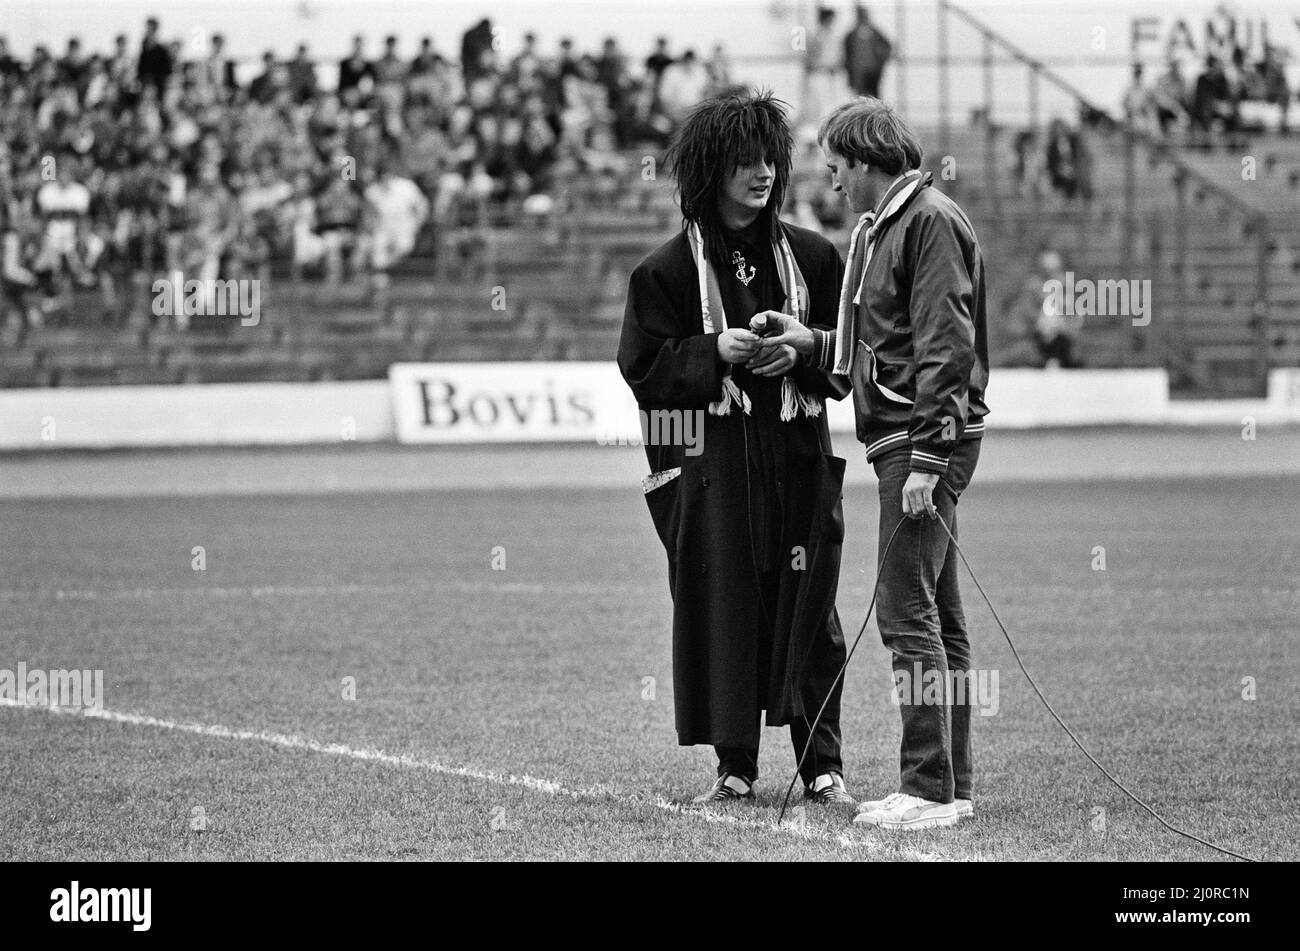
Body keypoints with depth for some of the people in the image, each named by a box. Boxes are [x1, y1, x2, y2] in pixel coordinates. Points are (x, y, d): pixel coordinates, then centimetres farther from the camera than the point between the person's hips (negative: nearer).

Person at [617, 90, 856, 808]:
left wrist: (799, 352, -8)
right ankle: (734, 767, 6)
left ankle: (822, 763, 8)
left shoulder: (812, 256, 8)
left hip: (796, 452, 1)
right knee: (721, 606, -2)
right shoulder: (667, 269, 2)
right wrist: (716, 351, -14)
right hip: (710, 458, -1)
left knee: (806, 605, 0)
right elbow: (644, 368, 0)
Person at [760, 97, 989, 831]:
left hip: (929, 439, -10)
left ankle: (931, 790, -10)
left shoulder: (931, 220, -12)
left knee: (908, 610, -11)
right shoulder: (882, 227, 19)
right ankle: (951, 784, 16)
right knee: (934, 613, 11)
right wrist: (815, 344, 17)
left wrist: (926, 459, -22)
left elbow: (946, 347, -19)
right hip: (903, 440, 10)